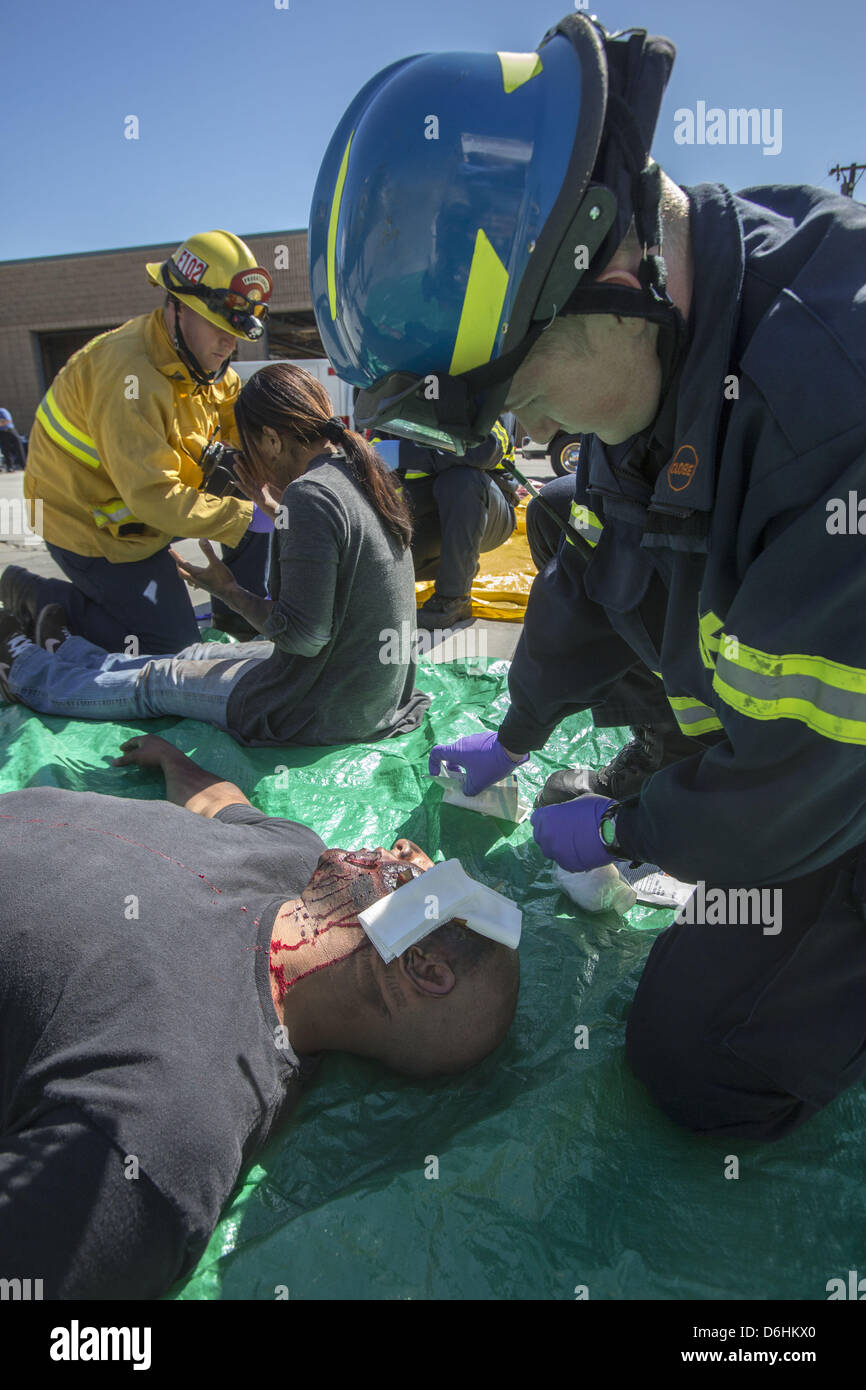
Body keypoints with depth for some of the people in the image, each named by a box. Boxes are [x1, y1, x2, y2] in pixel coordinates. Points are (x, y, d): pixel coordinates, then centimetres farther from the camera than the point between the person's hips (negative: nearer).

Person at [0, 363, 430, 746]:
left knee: (155, 683, 14)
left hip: (328, 709, -8)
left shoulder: (310, 496, -25)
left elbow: (303, 636, -26)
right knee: (198, 656, 26)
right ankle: (69, 653, 49)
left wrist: (230, 593, -12)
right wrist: (276, 511, 18)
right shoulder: (357, 472, 3)